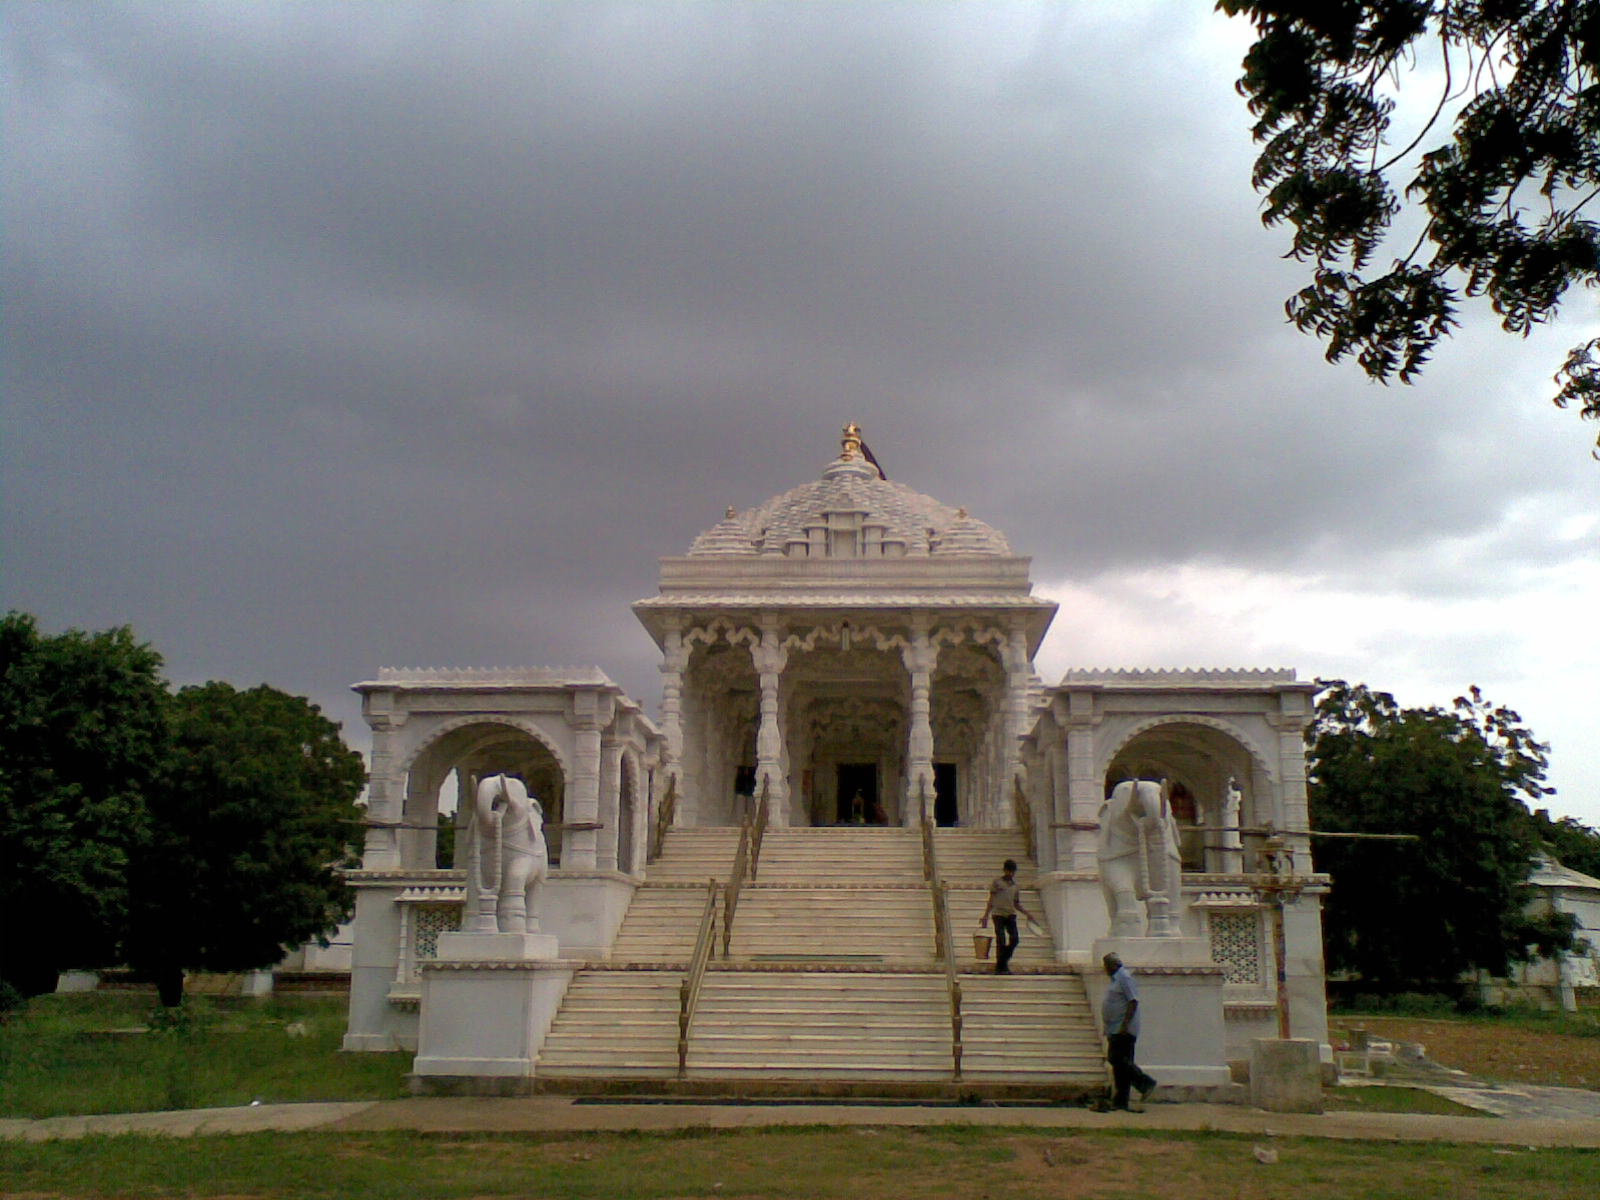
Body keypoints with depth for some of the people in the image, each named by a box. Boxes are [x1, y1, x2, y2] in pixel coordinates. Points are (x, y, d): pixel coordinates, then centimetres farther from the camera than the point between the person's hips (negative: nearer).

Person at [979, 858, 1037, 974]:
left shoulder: (1016, 886, 15)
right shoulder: (997, 883, 3)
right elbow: (991, 901, 4)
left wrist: (1027, 914, 12)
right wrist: (986, 916, -2)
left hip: (1011, 914, 4)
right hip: (998, 914, -4)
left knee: (1014, 940, -8)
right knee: (1001, 942, -7)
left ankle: (1003, 964, 10)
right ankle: (1000, 967, 2)